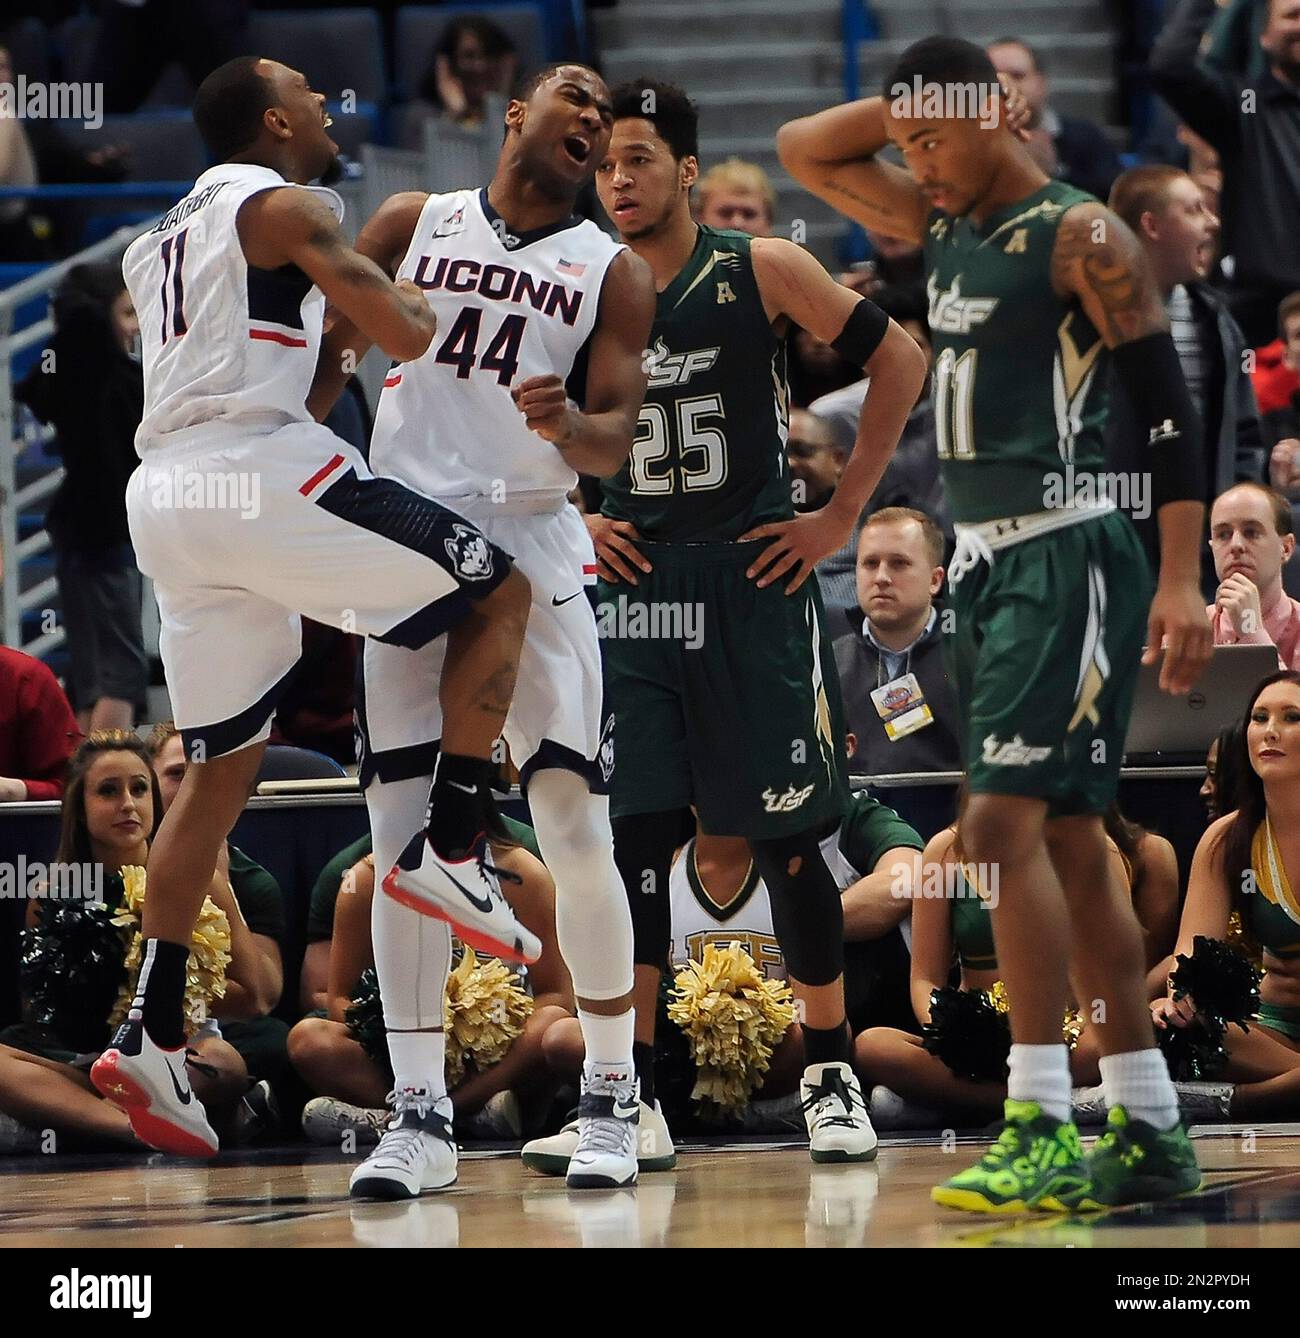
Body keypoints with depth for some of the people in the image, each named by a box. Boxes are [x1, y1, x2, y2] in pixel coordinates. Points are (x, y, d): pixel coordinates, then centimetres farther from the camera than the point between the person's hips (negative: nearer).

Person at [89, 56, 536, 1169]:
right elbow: (405, 333, -9)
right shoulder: (285, 205, 0)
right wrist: (418, 304, 12)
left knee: (221, 768, 13)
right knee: (497, 591, 5)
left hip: (162, 495, 8)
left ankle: (151, 1036, 6)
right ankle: (452, 848, -3)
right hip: (261, 470, -8)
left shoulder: (159, 239, 25)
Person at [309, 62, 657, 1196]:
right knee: (402, 836, -2)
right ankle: (421, 1112, 4)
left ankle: (611, 1102, 4)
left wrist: (564, 425, -23)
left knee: (575, 828, -7)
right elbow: (325, 360, 14)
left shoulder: (614, 275, 7)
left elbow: (615, 443, -2)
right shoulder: (413, 224, 9)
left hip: (533, 549, -1)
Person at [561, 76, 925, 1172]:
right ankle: (632, 1092, 3)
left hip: (753, 580, -3)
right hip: (630, 583, 3)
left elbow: (899, 361, -2)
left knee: (787, 835, 0)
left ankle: (830, 1075, 13)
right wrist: (575, 522, 4)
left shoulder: (760, 271, -4)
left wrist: (841, 517, -4)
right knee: (631, 836, -2)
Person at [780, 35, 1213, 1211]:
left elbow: (1170, 409, -13)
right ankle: (1150, 1132, 11)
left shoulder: (1082, 238, -10)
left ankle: (1045, 1126, -17)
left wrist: (1181, 581, -21)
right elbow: (802, 151, 24)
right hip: (982, 559, 9)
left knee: (1006, 823, -17)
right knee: (1069, 842, 8)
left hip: (1065, 556, -9)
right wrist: (912, 103, 9)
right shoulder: (942, 227, 14)